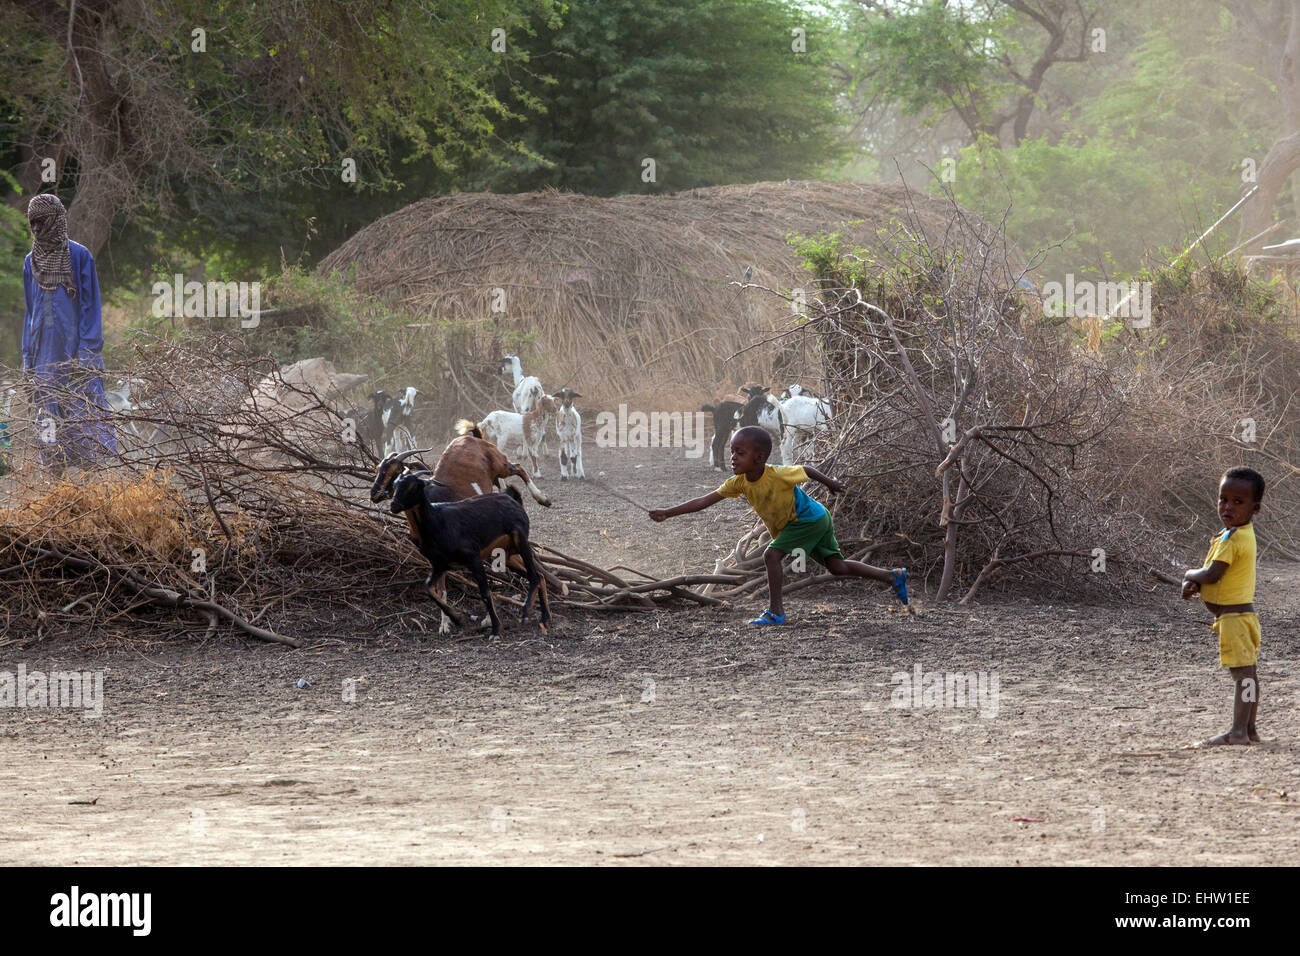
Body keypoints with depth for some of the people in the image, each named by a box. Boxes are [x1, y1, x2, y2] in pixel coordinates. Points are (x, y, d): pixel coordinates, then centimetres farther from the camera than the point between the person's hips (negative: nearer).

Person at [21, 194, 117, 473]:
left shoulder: (79, 256, -4)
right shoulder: (31, 261, 11)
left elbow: (90, 306, -4)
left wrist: (86, 354, -11)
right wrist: (28, 357, 11)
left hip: (74, 348, -5)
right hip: (44, 353, 5)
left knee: (85, 411, -8)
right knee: (49, 418, 3)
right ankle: (58, 478, 8)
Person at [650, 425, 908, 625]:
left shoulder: (779, 475, -31)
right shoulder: (739, 483, -13)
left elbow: (805, 470, -11)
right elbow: (704, 501, -13)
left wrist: (830, 483, 7)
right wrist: (668, 513, -22)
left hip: (810, 519, -7)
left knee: (772, 555, -19)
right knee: (837, 566, 13)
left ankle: (775, 611, -13)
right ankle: (894, 576, 23)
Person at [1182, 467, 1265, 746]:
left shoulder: (1233, 538, -17)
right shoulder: (1242, 535, 16)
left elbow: (1213, 574, -22)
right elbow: (1213, 574, 19)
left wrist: (1190, 576, -2)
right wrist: (1195, 585, -1)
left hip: (1234, 615, -11)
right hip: (1240, 614, 11)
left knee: (1243, 672, -11)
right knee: (1246, 673, 12)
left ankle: (1239, 731, -13)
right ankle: (1248, 729, 16)